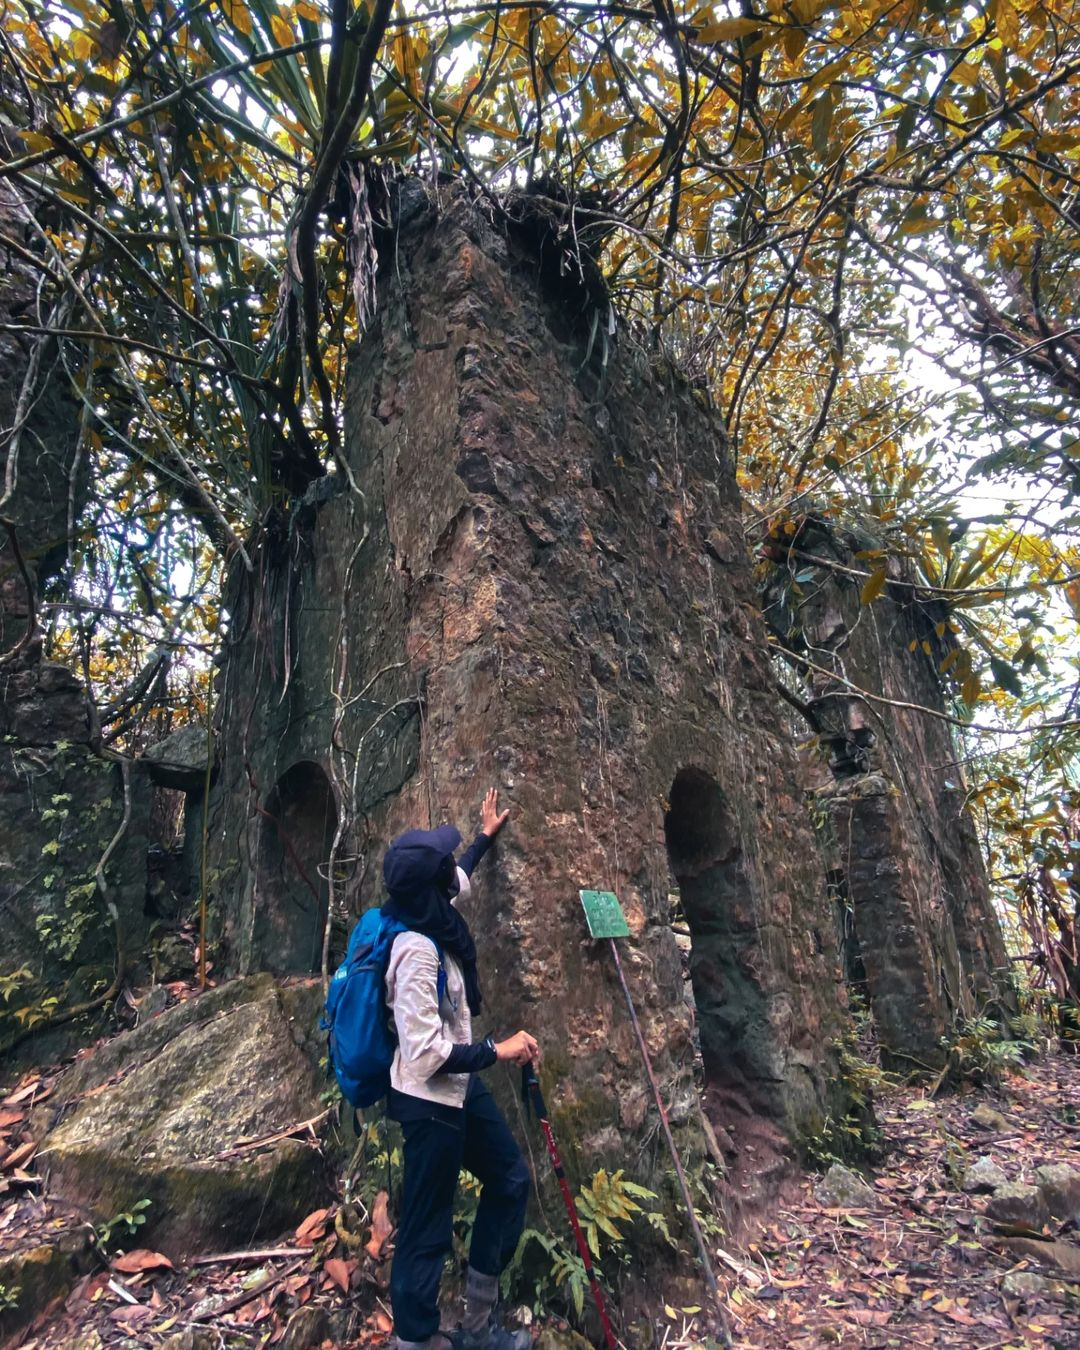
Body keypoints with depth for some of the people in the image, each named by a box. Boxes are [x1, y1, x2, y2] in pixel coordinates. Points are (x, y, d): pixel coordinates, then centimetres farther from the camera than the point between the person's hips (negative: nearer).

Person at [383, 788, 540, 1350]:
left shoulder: (432, 918, -4)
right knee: (426, 1231, 6)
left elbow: (459, 880, 20)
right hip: (428, 1101, -10)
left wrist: (486, 836, 32)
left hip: (459, 1087, 10)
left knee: (510, 1180, 21)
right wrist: (497, 1050, -22)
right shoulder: (416, 950, -30)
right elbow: (425, 1053, -29)